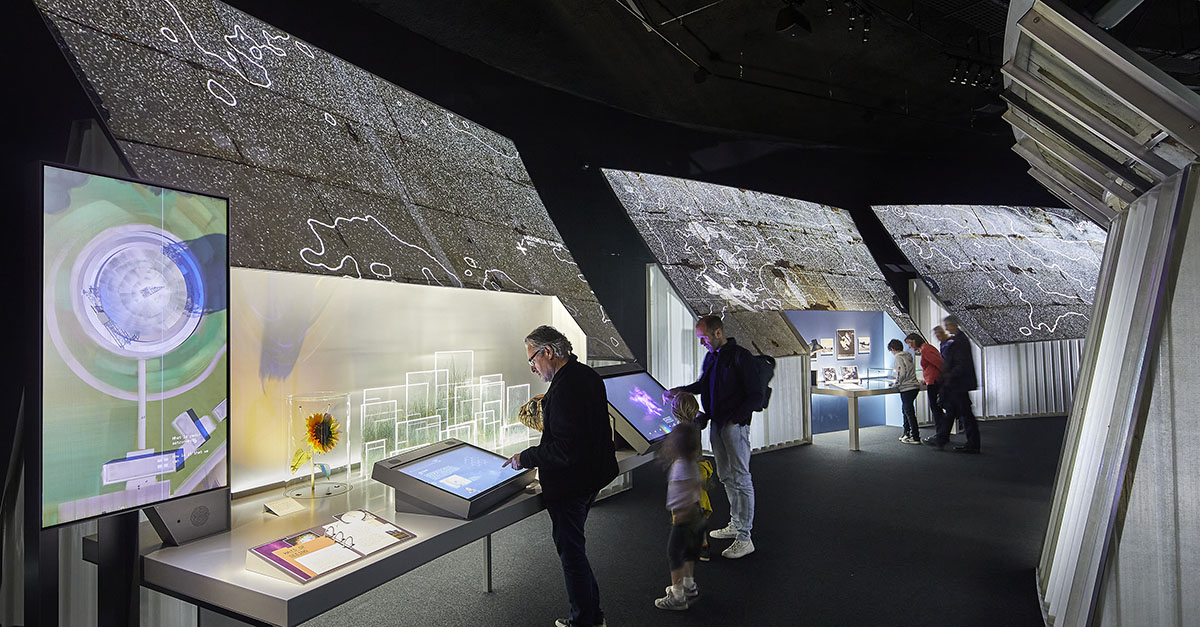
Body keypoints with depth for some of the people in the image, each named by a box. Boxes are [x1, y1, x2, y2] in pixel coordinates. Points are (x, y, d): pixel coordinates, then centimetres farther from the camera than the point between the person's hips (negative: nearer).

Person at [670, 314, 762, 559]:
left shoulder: (741, 357, -13)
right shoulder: (710, 357, 10)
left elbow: (756, 397, -13)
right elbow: (702, 384, 26)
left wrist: (734, 419, -18)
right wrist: (682, 390, 10)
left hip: (735, 425, -8)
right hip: (716, 424, 8)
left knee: (741, 479, -3)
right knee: (725, 476, 17)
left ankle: (744, 538, 3)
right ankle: (735, 525, 31)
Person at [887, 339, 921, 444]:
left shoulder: (899, 358, -12)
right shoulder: (908, 356, 15)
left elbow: (901, 374, -20)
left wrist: (895, 385, -7)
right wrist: (897, 383, 23)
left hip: (907, 388, -9)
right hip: (914, 386, 9)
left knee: (909, 412, -5)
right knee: (905, 410, 18)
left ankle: (915, 437, -2)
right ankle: (907, 433, 25)